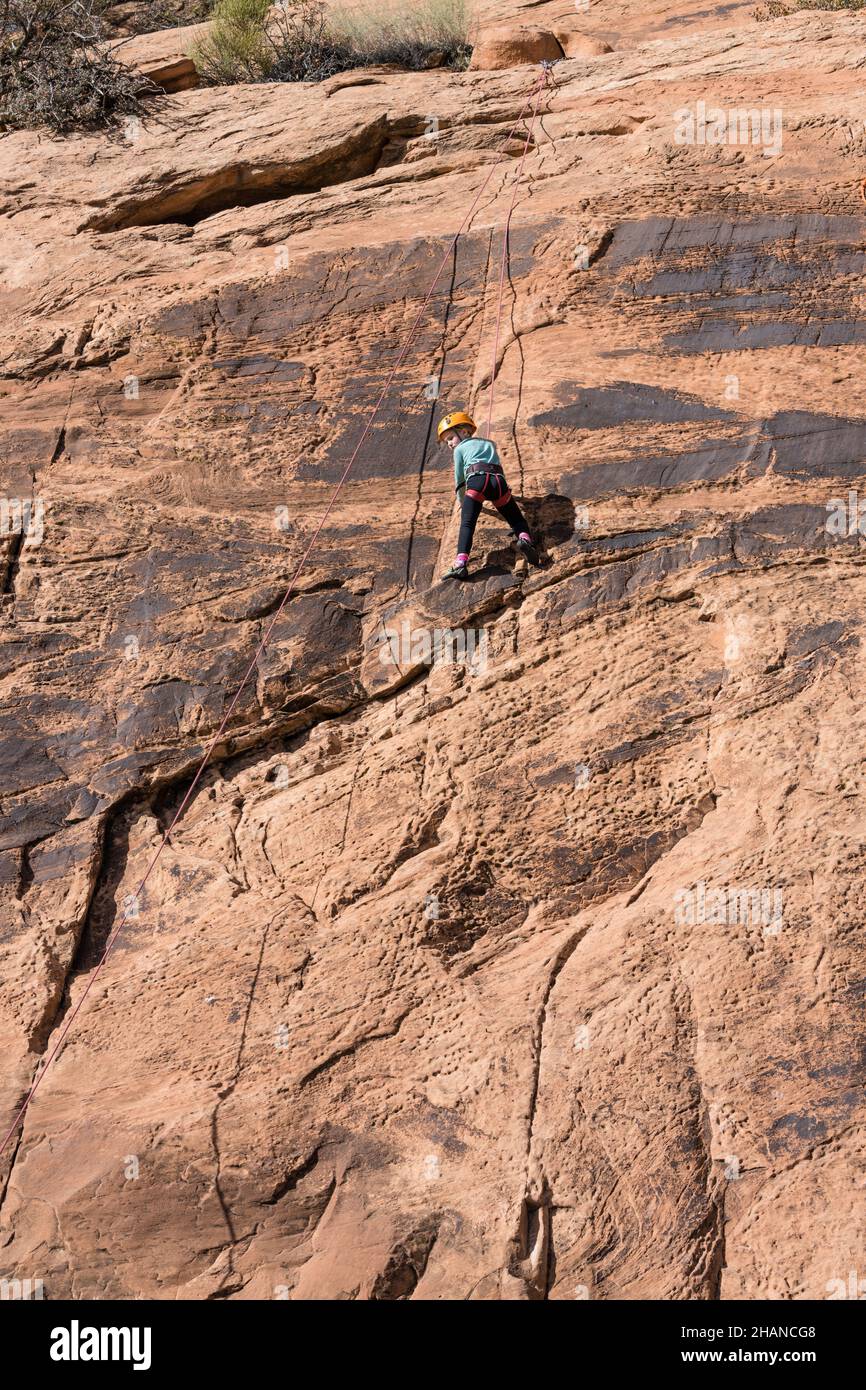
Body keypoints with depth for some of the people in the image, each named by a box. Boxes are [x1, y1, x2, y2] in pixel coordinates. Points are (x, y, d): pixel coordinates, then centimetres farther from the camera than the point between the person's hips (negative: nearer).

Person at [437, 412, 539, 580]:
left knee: (467, 525, -12)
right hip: (498, 480, 4)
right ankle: (524, 539, -18)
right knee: (517, 520, 14)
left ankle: (461, 564, -30)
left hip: (477, 479, -4)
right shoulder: (490, 443, 39)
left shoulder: (460, 449, 24)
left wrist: (462, 502, 43)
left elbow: (459, 479, 26)